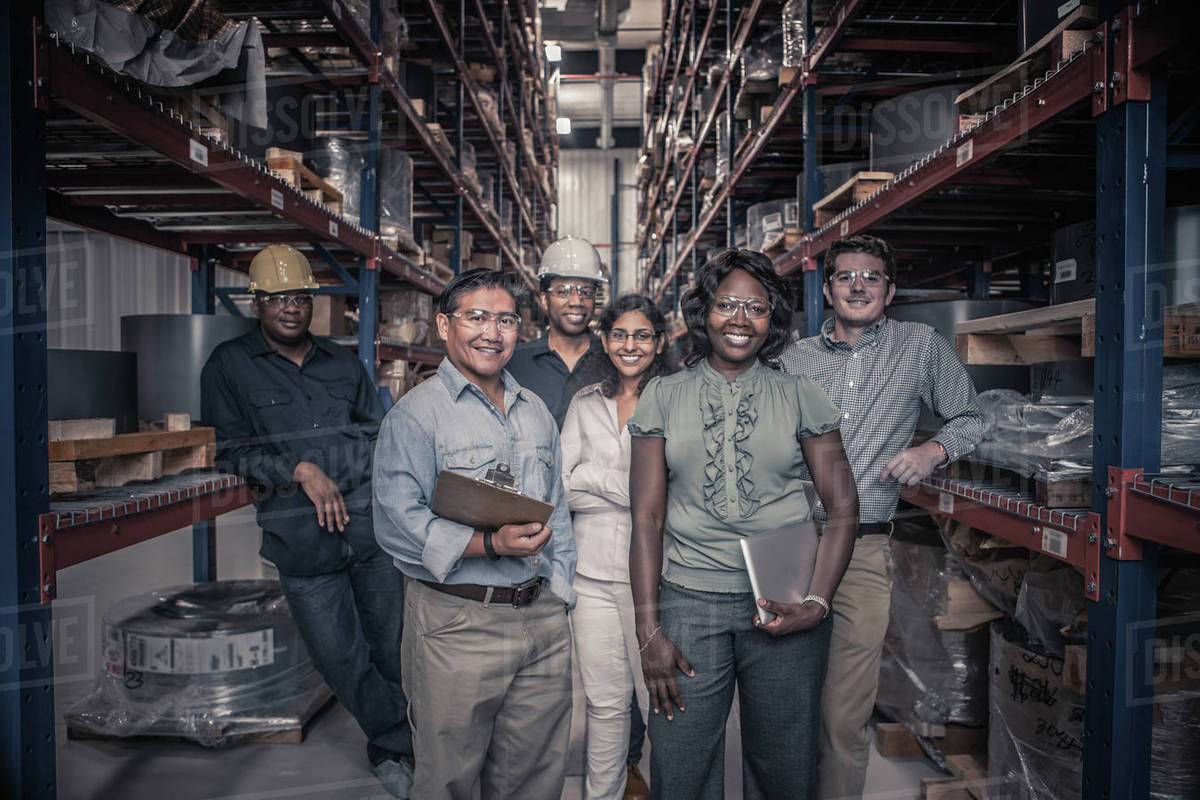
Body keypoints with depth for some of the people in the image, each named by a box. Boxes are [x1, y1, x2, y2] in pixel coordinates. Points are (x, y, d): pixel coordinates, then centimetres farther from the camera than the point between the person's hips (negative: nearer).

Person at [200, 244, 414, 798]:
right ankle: (394, 743, 27)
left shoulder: (344, 364, 17)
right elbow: (230, 448, 1)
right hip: (301, 538, -2)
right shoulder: (229, 366, 7)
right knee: (341, 658, 3)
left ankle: (393, 750, 30)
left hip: (371, 519, 3)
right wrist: (299, 470, -10)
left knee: (394, 644, 8)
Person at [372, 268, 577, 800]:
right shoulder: (414, 415, -6)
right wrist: (489, 544, -25)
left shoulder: (536, 411, 14)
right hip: (456, 621, -5)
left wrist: (558, 594, 10)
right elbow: (397, 524, -15)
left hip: (542, 619, 6)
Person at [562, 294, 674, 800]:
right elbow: (560, 488, 2)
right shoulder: (586, 403, 11)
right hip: (593, 572, 3)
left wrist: (591, 474, -5)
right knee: (604, 701, 11)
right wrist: (626, 491, -8)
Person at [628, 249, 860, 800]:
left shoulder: (800, 396, 4)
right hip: (689, 602, 0)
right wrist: (648, 631, -4)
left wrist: (816, 604, -8)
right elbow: (646, 517, 1)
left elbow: (842, 507, 4)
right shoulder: (663, 397, 4)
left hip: (785, 604, 0)